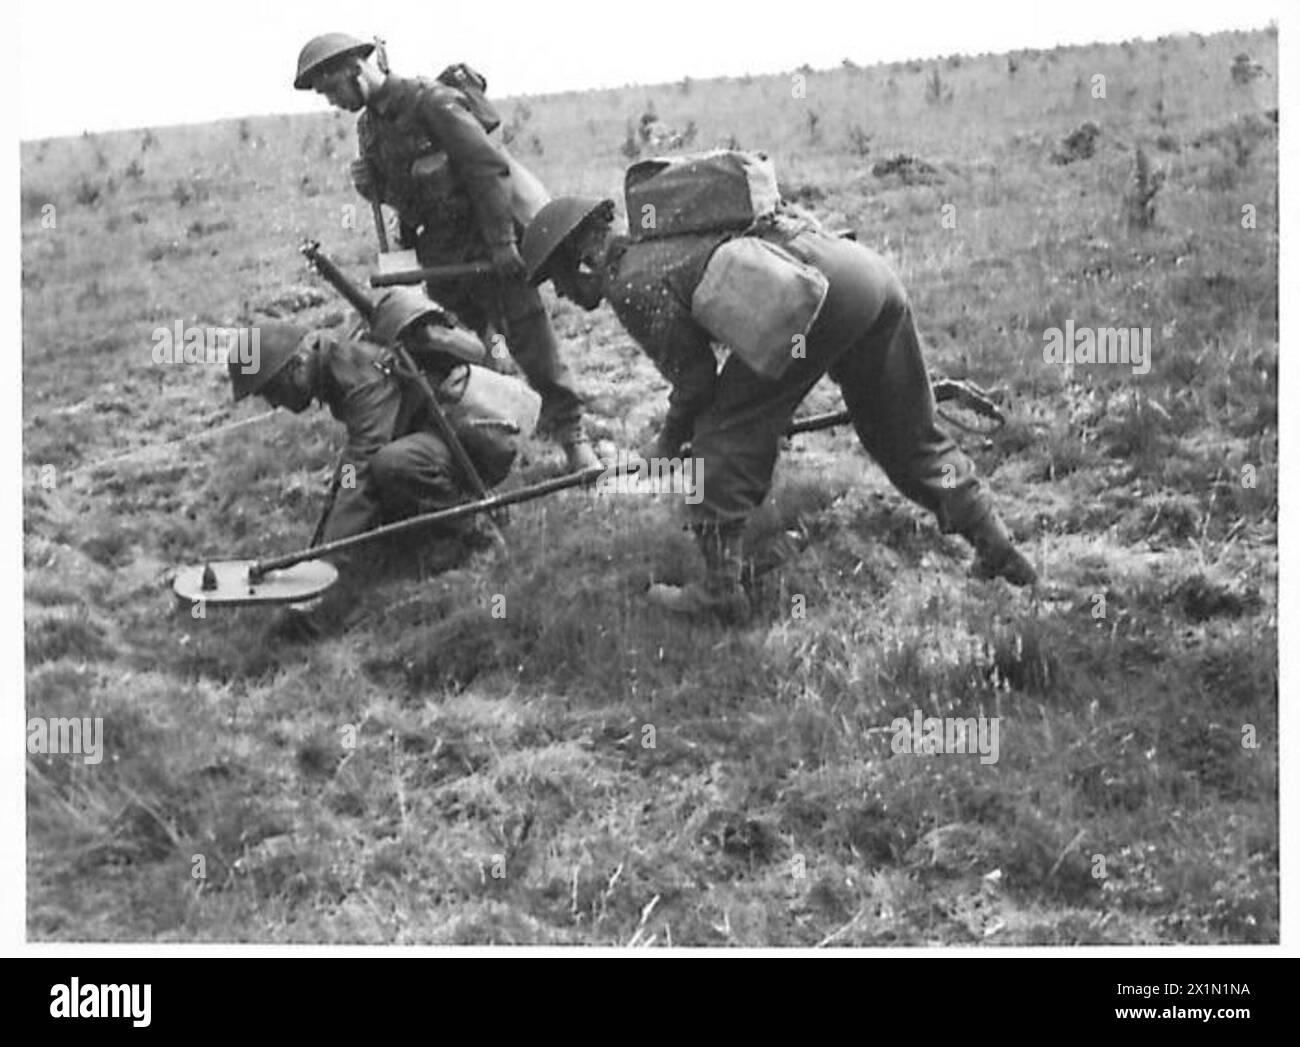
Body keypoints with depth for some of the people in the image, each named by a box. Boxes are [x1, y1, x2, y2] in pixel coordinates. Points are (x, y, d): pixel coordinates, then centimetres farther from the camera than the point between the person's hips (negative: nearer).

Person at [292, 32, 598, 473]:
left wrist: (501, 242, -22)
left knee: (530, 341, -6)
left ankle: (572, 434, 0)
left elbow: (488, 166, -19)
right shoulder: (369, 126, 10)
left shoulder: (430, 101, -16)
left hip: (489, 243, -8)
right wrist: (370, 186, -5)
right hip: (440, 253, 8)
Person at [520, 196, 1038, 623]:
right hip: (871, 271, 9)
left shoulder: (630, 283, 1)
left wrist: (668, 442, 19)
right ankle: (996, 548, 27)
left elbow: (694, 376, 2)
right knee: (907, 433, 22)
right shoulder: (663, 244, 29)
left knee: (724, 437, 3)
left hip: (811, 288, -9)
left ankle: (720, 591, 8)